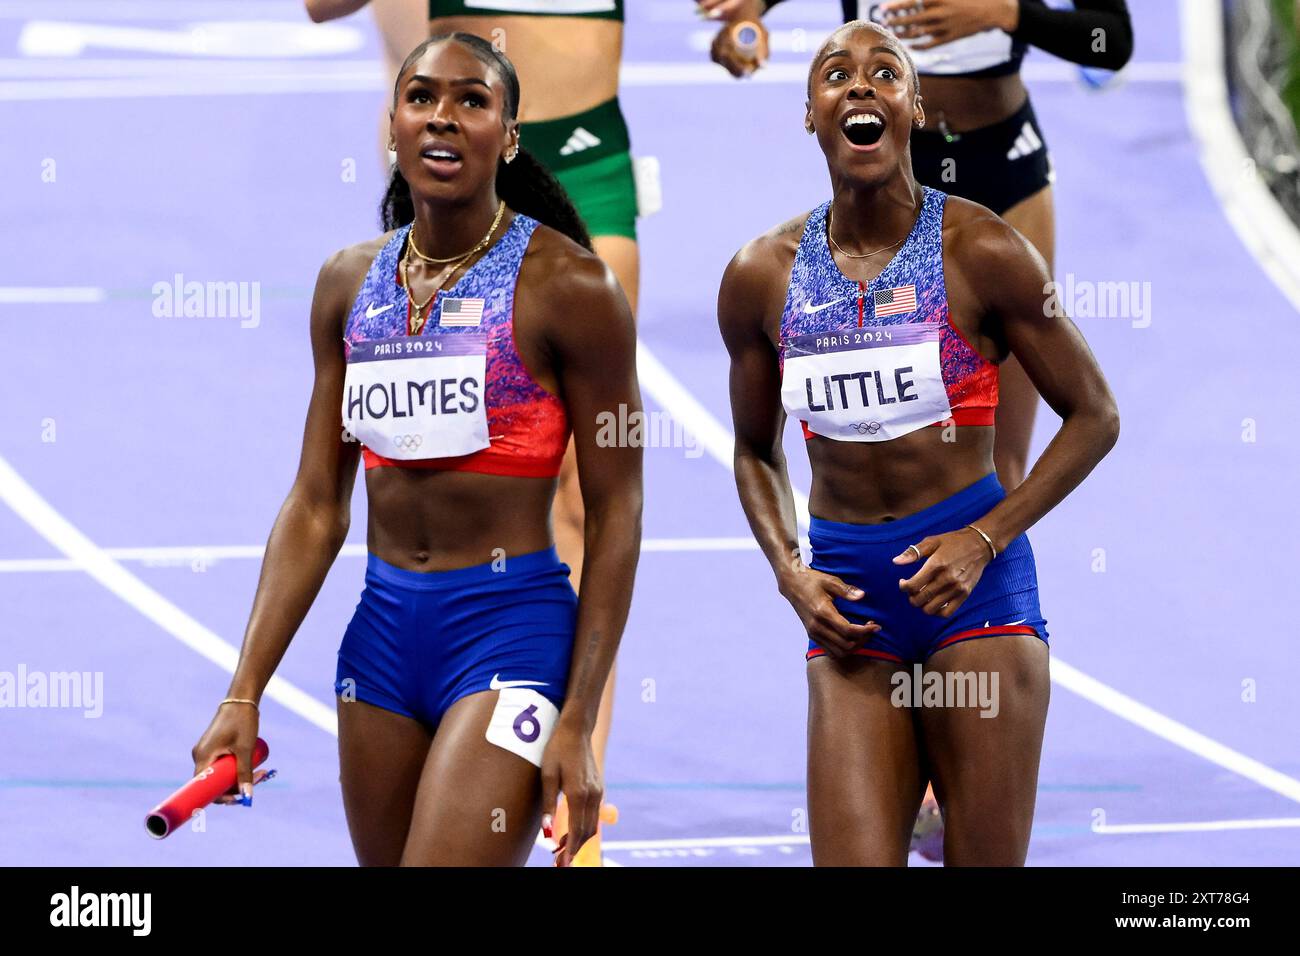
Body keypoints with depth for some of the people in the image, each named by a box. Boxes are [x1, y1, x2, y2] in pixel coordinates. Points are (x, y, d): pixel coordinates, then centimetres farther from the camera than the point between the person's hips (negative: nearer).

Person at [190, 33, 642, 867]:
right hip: (383, 629, 6)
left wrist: (579, 725, -13)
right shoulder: (351, 283, 9)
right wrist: (244, 695, 4)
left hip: (510, 629, -6)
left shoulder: (566, 286, -8)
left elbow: (615, 513, -7)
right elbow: (316, 508, 11)